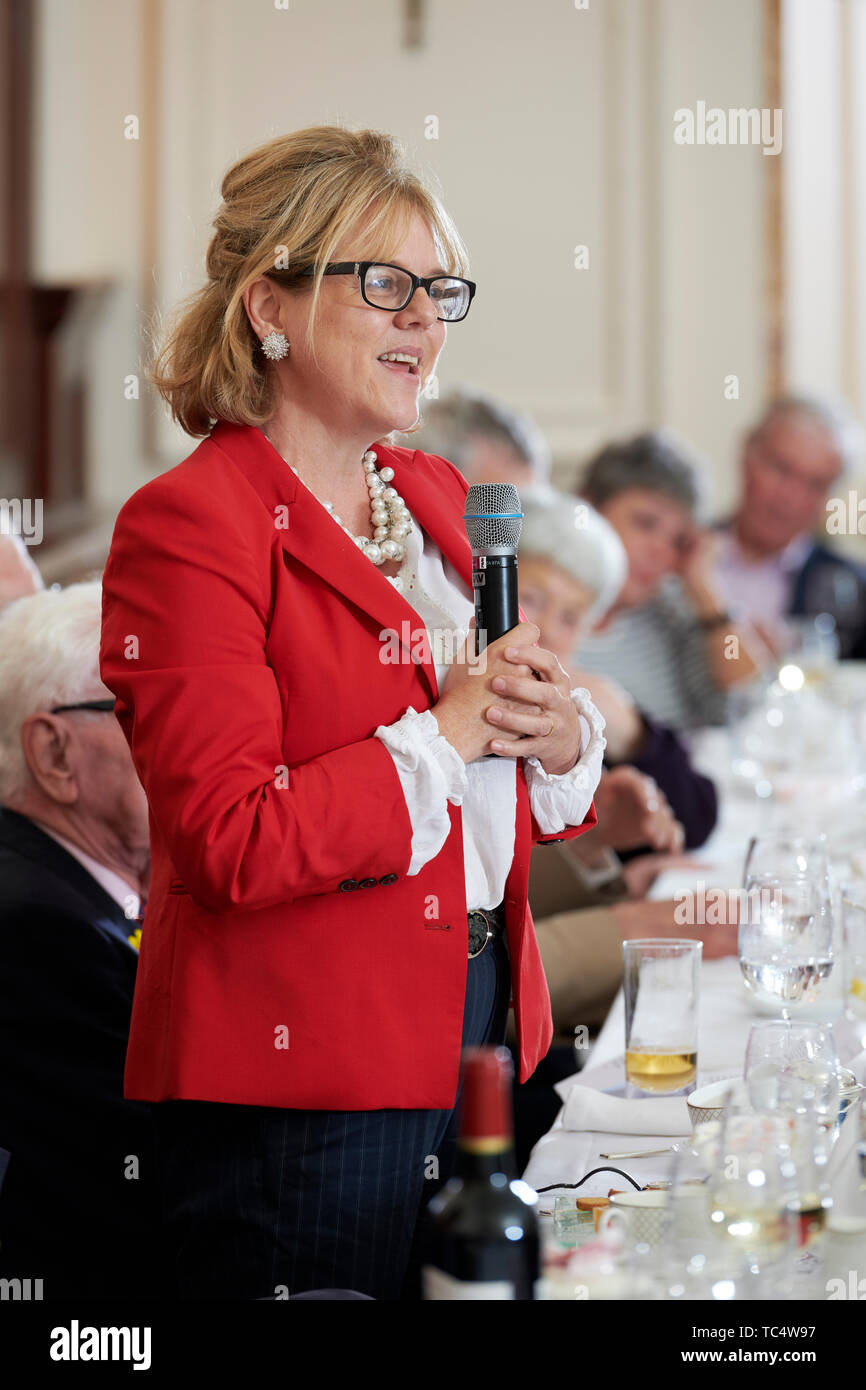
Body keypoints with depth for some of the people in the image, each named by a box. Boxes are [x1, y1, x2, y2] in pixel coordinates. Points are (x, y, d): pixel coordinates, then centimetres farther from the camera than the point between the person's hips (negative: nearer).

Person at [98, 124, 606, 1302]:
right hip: (297, 1080, -8)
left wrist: (560, 738, -3)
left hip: (484, 1024, 8)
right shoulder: (187, 527, -12)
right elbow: (230, 843, -20)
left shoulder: (437, 498, 14)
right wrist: (444, 734, -16)